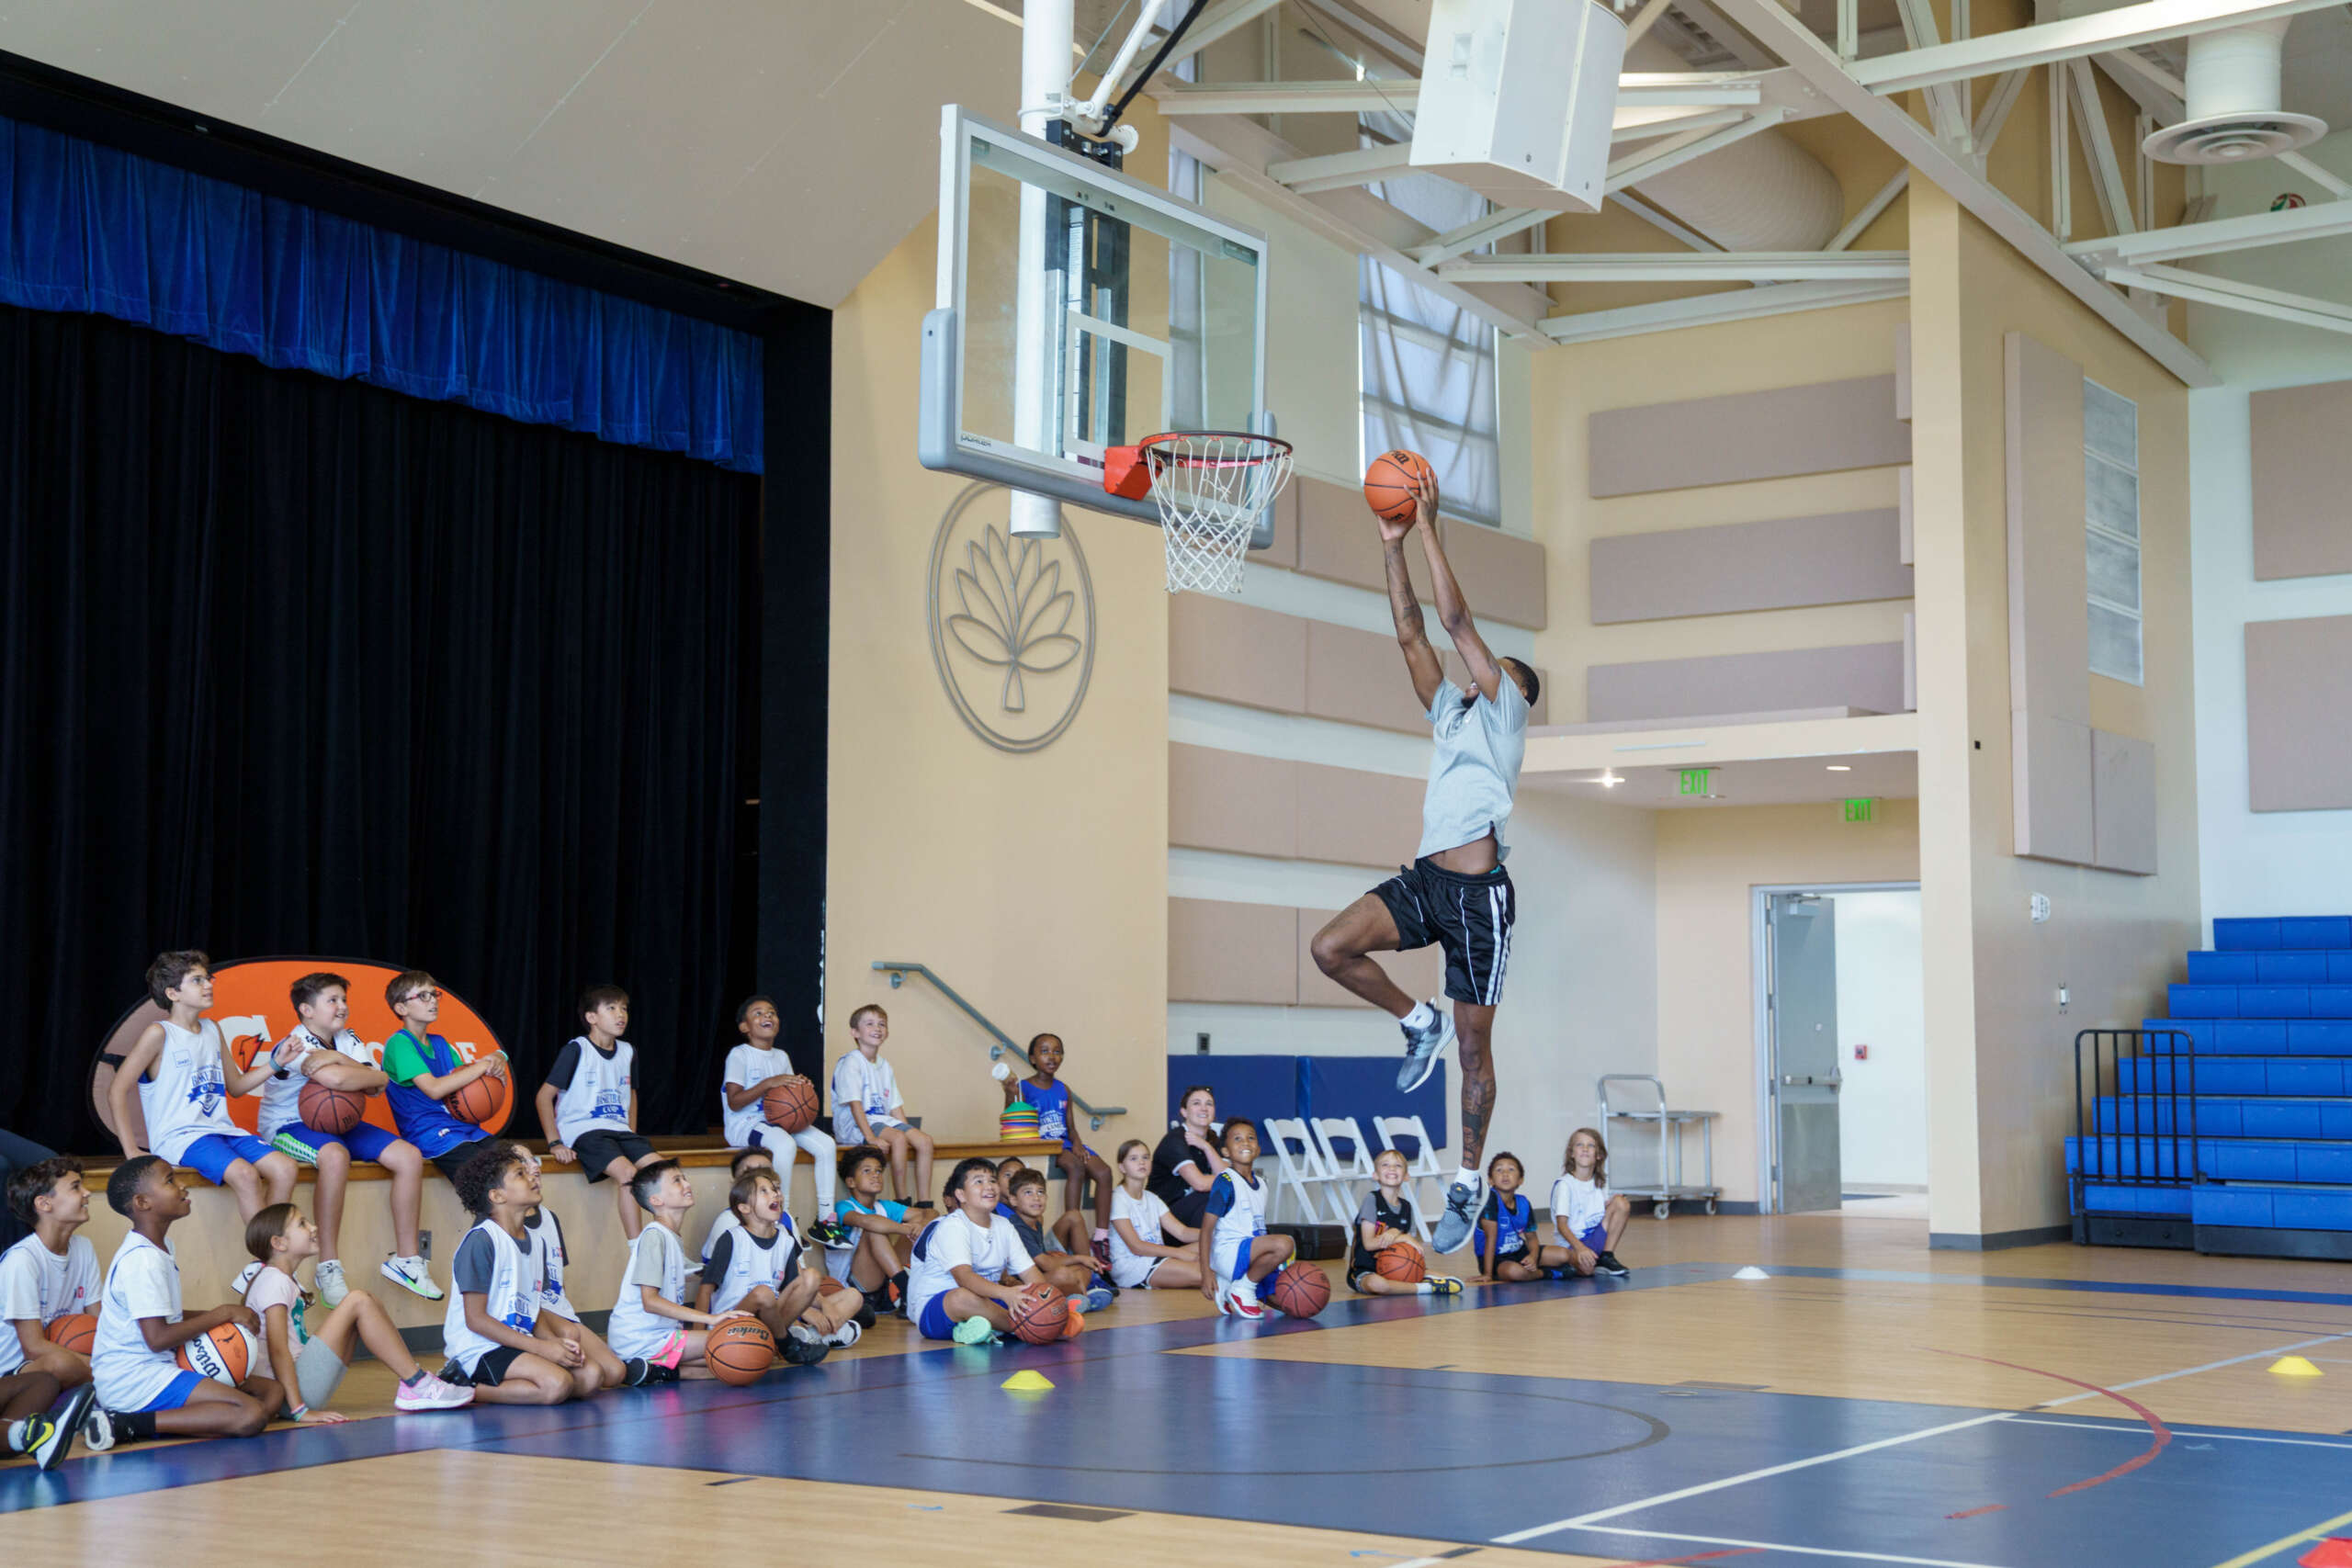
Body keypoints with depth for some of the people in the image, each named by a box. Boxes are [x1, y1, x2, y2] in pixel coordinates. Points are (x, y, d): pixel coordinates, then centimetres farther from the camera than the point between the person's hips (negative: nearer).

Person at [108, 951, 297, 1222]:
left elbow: (236, 1085, 26)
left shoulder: (212, 1030, 16)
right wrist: (132, 1152, -14)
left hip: (220, 1130, 7)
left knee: (284, 1169, -16)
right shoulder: (159, 1033, -5)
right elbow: (117, 1091, -7)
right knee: (245, 1174, -31)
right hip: (178, 1136, -7)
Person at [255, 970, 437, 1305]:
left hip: (338, 1125, 8)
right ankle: (328, 1267, -33)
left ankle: (406, 1257, 0)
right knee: (335, 1155, -41)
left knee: (409, 1156, -9)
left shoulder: (347, 1041, 8)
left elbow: (373, 1086, -9)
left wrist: (339, 1058, -23)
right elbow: (335, 1079, -37)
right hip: (289, 1127, -8)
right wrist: (377, 1077, -19)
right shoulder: (294, 1045, -16)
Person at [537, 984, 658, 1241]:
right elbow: (545, 1095, -5)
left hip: (619, 1130, 6)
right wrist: (554, 1143, -11)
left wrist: (632, 1138, 16)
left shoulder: (628, 1052, 13)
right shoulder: (576, 1050, -6)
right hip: (583, 1130, -6)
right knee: (627, 1172, -30)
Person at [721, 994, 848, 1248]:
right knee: (786, 1145, -37)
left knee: (826, 1144, -12)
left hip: (777, 1121, 7)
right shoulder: (739, 1055, -5)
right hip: (744, 1124, -7)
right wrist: (768, 1084, -21)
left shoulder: (781, 1056, 18)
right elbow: (734, 1102, -14)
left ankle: (825, 1220, -9)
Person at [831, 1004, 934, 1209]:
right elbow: (855, 1104, -18)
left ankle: (924, 1205, -11)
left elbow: (895, 1106, 16)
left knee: (924, 1140, -10)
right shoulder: (851, 1063, -9)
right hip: (854, 1125, -8)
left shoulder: (884, 1067, 16)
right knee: (898, 1138, -31)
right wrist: (871, 1137, -25)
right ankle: (903, 1202, -25)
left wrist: (908, 1131, 3)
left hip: (882, 1120, 8)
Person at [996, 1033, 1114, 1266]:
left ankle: (1101, 1239, -18)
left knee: (1103, 1172, -19)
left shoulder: (1063, 1089, 17)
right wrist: (1010, 1096, -20)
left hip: (1064, 1143, 6)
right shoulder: (1022, 1087, 1)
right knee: (1076, 1167, -34)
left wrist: (1076, 1143, -2)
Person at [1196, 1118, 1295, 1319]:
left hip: (1250, 1256, 8)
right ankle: (1242, 1289, -11)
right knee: (1284, 1243, -29)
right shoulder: (1225, 1182, -8)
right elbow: (1207, 1227, -11)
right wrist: (1206, 1270, -17)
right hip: (1228, 1253, -8)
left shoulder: (1260, 1184, 15)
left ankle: (1228, 1285, 14)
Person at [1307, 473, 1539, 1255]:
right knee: (1331, 947, -15)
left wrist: (1429, 527, -3)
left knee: (1473, 1042, 0)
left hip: (1478, 889, -7)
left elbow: (1456, 619, -6)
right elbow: (1411, 635, 19)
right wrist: (1393, 548, 14)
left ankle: (1468, 1182, 9)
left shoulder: (1504, 712, 2)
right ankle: (1418, 1023, 10)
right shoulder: (1452, 713, 21)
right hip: (1425, 876, 7)